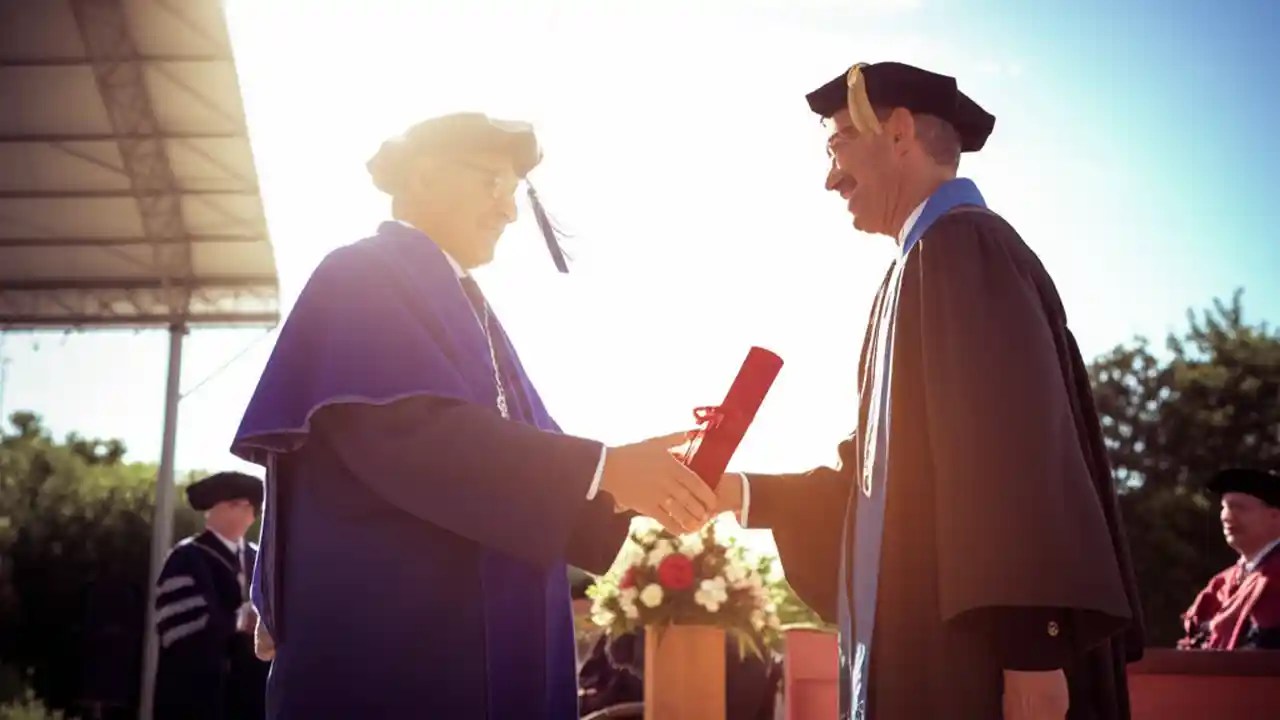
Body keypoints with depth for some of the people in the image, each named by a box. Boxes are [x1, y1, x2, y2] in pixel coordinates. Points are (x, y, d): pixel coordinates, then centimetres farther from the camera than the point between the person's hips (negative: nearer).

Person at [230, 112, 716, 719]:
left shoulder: (467, 308, 21)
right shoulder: (361, 280, -5)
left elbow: (511, 464, 14)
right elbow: (409, 430, -21)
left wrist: (622, 492, -3)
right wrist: (602, 468, -21)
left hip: (475, 643, 8)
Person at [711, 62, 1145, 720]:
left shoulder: (961, 248, -12)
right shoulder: (934, 257, 18)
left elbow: (1017, 453, -22)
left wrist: (1029, 651, -26)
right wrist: (740, 491, 16)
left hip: (975, 652, -10)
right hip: (944, 643, 10)